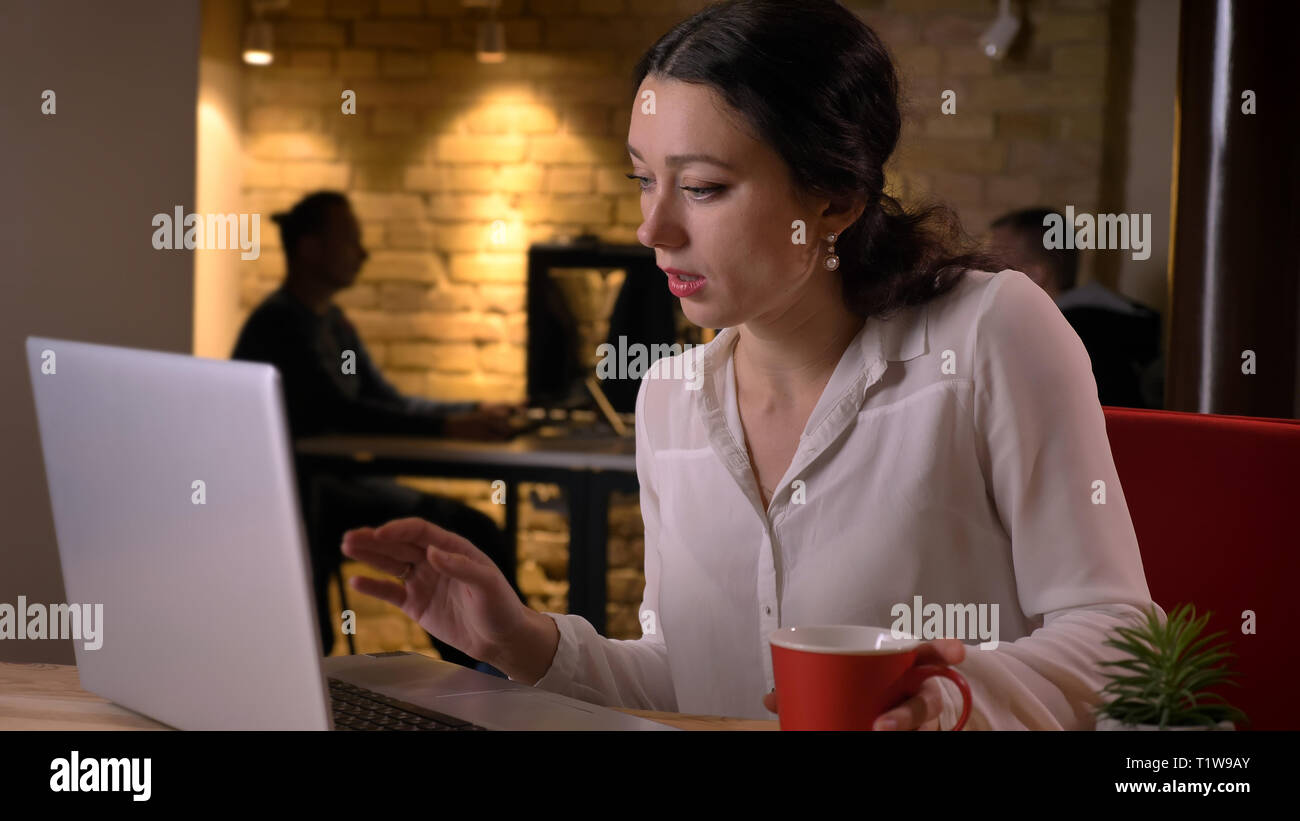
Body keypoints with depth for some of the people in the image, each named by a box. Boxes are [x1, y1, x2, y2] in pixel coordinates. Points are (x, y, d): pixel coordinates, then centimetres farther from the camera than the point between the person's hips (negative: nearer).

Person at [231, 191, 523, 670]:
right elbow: (339, 413, -26)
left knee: (476, 535, -3)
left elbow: (387, 401, 15)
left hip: (336, 479, 9)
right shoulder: (278, 324, -14)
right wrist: (446, 427, -31)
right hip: (292, 490, -9)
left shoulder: (332, 323, 16)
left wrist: (472, 413, 0)